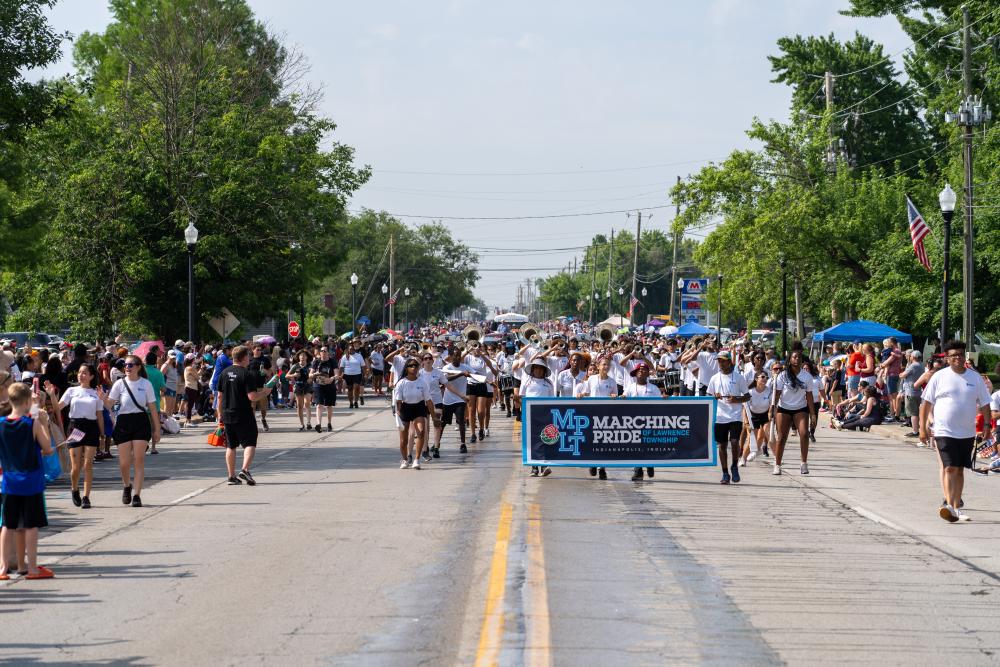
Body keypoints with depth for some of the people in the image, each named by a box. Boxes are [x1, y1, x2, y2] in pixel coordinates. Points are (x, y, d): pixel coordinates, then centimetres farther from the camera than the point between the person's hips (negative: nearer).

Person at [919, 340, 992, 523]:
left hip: (967, 432, 4)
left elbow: (984, 404, 12)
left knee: (959, 469, 12)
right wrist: (923, 427, -4)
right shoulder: (939, 377, -2)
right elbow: (926, 403, 0)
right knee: (949, 468, -15)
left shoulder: (975, 377, 6)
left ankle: (956, 507, 21)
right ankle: (949, 505, -23)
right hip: (945, 431, -4)